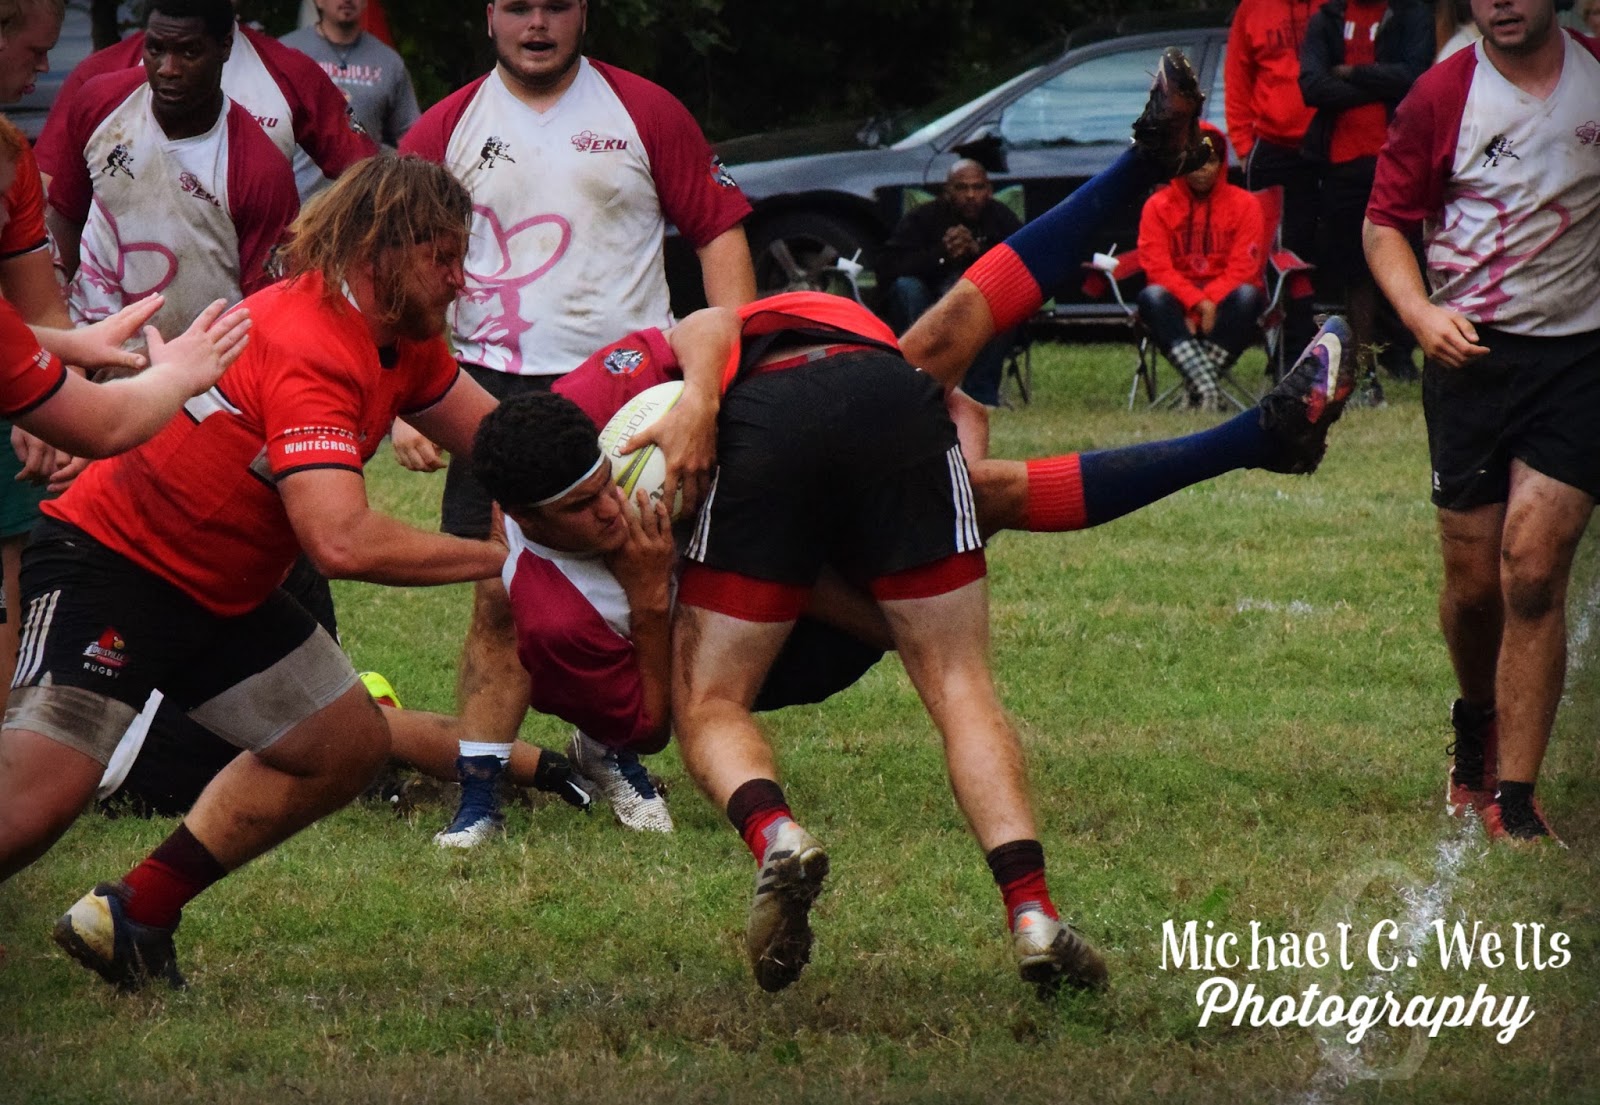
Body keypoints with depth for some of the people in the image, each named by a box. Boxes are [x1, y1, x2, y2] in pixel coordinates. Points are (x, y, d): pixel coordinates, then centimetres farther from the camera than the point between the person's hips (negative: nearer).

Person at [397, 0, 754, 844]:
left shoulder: (645, 115, 5)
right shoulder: (445, 133, 6)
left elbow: (719, 230, 6)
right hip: (496, 390, 0)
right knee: (501, 599, -5)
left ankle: (610, 750, 25)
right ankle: (479, 795, -2)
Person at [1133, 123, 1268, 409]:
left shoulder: (1244, 204, 3)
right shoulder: (1158, 206, 4)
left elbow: (1243, 269, -6)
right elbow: (1157, 268, -7)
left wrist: (1209, 304, -21)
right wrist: (1196, 302, -22)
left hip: (1224, 301, 0)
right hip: (1178, 301, 0)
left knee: (1248, 296, -34)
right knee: (1151, 298, -34)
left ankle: (1198, 387, -36)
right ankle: (1207, 388, -48)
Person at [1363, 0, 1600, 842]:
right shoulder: (1440, 99, -1)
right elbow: (1384, 221, 4)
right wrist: (1421, 312, -13)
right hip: (1472, 354, 1)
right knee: (1472, 580, 6)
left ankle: (1513, 795, -7)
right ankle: (1477, 719, 38)